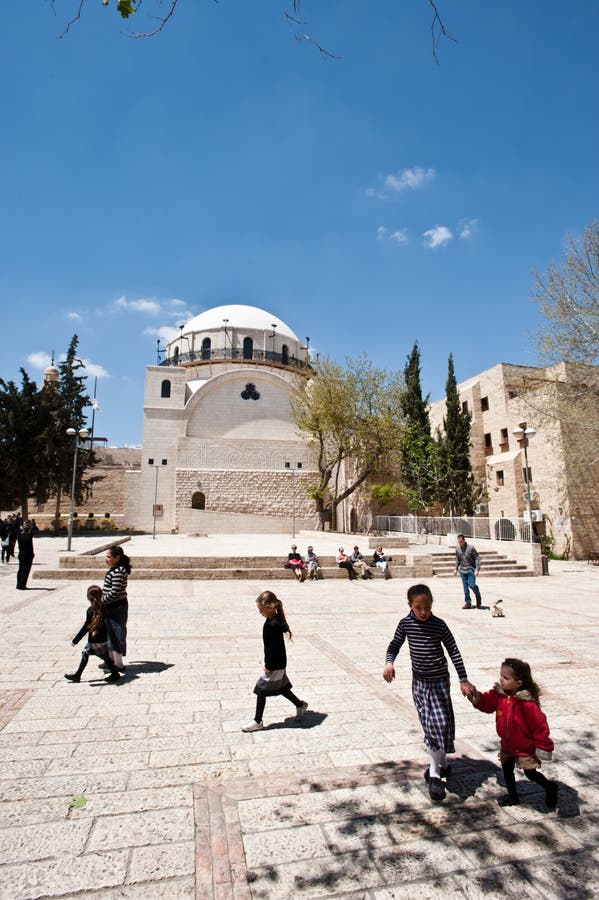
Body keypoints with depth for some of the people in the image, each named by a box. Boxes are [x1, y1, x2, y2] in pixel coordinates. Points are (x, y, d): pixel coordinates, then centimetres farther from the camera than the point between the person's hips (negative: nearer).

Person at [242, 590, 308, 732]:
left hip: (274, 665, -9)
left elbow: (273, 648, -26)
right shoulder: (277, 619, -1)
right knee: (280, 687, 23)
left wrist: (268, 666, -15)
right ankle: (300, 705, 39)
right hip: (279, 663, 9)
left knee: (261, 690, 5)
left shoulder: (272, 625, -29)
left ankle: (257, 722, 20)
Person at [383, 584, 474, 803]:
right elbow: (395, 645, 4)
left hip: (439, 680, -2)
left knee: (440, 723, -6)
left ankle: (435, 773, 7)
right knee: (429, 725, 9)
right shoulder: (405, 624, -8)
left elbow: (453, 651, -6)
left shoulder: (439, 625, -14)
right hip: (419, 679, 3)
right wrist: (389, 662, -14)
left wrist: (463, 680, -5)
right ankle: (441, 763, 28)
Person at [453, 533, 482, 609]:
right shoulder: (457, 548, 4)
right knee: (465, 587, 5)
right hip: (462, 570, 5)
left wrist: (477, 569, -16)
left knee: (471, 585, -11)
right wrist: (456, 569, 16)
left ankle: (478, 599, 17)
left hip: (470, 569, -5)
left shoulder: (471, 547, -11)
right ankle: (468, 603, 14)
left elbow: (477, 558, -8)